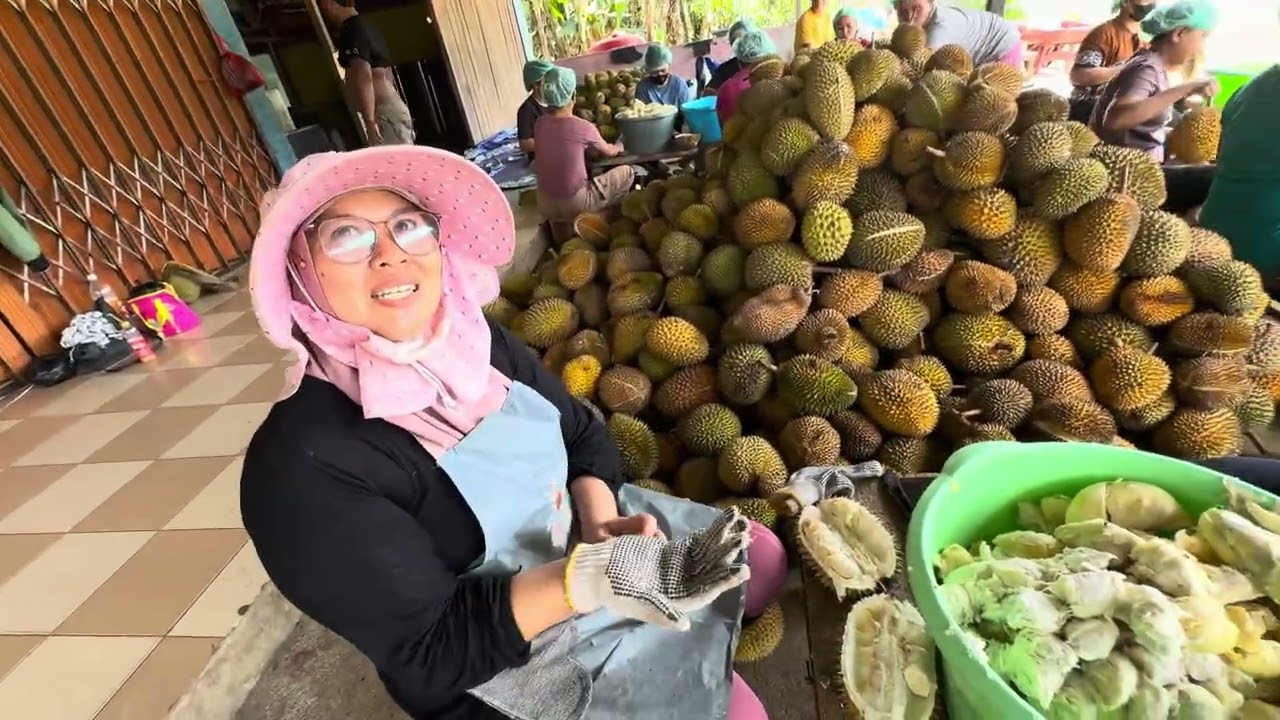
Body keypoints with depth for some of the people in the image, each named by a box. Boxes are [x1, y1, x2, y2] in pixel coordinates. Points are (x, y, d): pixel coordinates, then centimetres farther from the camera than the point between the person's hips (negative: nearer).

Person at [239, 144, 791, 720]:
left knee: (764, 560, 12)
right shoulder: (301, 466, -27)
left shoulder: (473, 340, -9)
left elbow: (585, 435, -1)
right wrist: (591, 577, -38)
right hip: (501, 652, -5)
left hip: (587, 528, 6)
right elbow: (434, 649, -24)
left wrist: (600, 522, -20)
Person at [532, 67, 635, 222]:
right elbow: (608, 151, 6)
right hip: (575, 206, -6)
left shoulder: (540, 124, -1)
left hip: (545, 205, 6)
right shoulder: (583, 127, -15)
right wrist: (618, 148, 28)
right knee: (627, 172, 11)